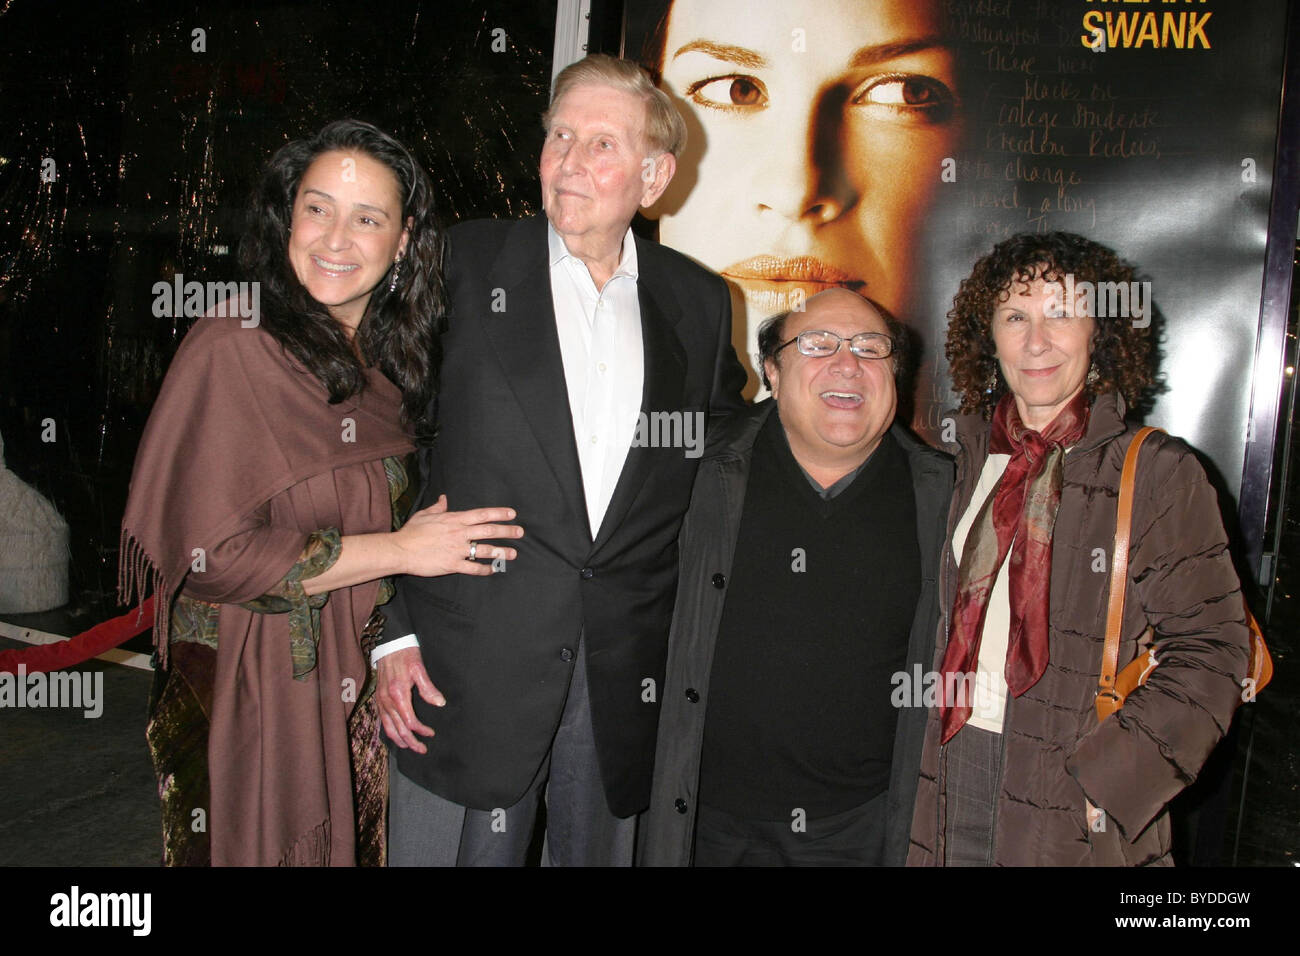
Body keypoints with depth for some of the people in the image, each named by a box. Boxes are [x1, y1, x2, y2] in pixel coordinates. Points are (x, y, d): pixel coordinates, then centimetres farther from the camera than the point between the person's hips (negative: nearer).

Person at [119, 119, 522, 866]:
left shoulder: (391, 355, 4)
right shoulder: (234, 349, -16)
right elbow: (209, 552, -19)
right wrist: (398, 550, -17)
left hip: (363, 686, 6)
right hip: (253, 695, -6)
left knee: (354, 844, 17)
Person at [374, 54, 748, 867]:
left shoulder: (699, 302, 7)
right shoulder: (462, 267, -1)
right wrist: (391, 632, -6)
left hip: (627, 686, 3)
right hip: (466, 669, -2)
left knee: (597, 852, 16)